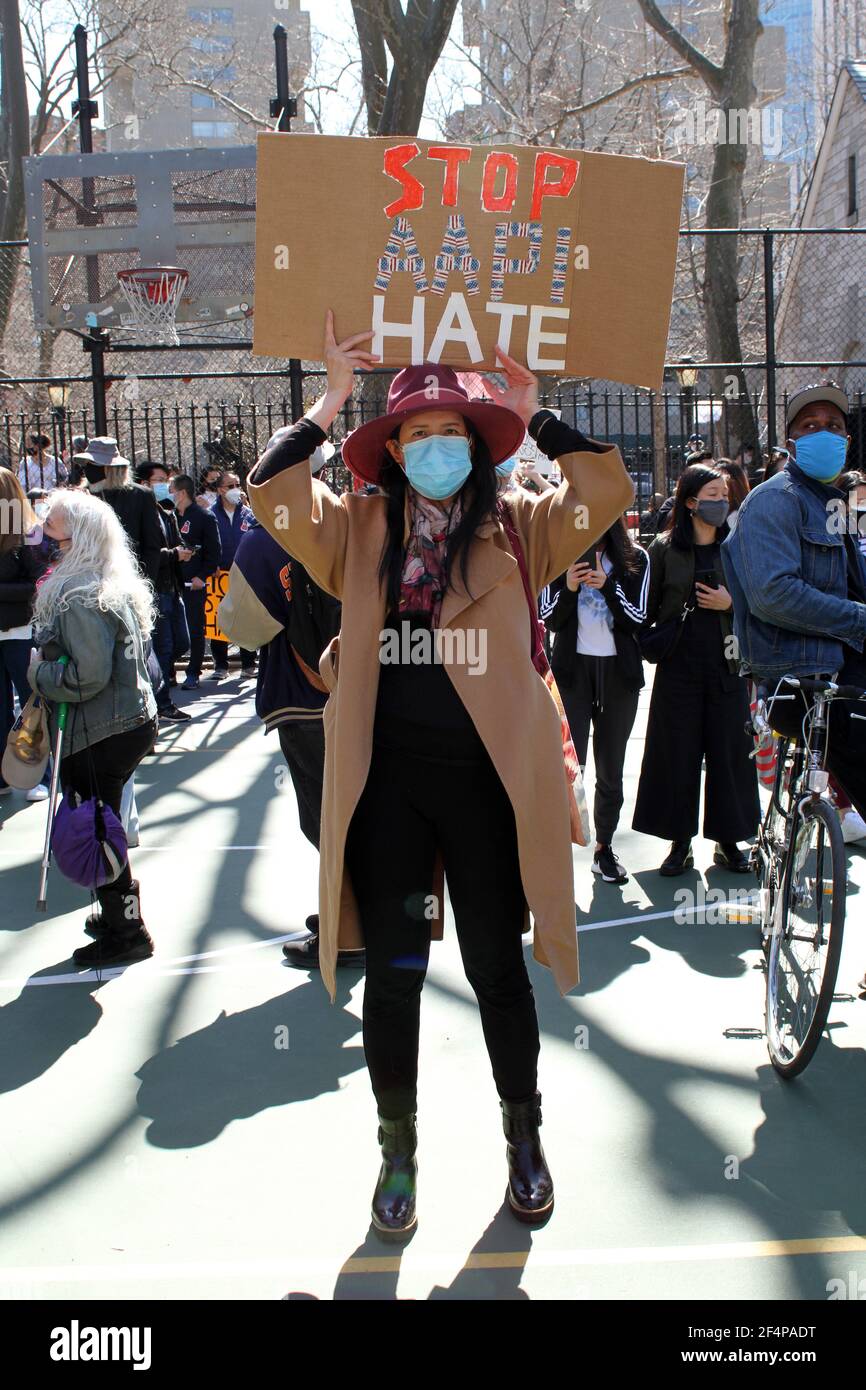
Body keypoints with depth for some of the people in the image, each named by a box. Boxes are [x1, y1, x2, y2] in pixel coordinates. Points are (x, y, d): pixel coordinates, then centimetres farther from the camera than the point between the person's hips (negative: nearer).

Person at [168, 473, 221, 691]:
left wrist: (202, 576, -10)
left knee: (195, 630, 1)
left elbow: (213, 552, -3)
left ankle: (193, 673, 6)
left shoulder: (204, 517, -1)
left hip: (193, 584, -5)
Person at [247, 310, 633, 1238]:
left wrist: (532, 412, -1)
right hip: (386, 778, 1)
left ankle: (524, 1137, 32)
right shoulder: (360, 531, 6)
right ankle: (398, 1150, 27)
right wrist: (329, 402, -1)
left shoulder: (516, 529, 4)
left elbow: (608, 490, -6)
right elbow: (269, 490, -2)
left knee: (497, 965, 10)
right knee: (391, 971, 8)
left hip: (484, 776, -1)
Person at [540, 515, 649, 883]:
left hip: (619, 672, 1)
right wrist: (569, 588, -17)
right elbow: (550, 620, 1)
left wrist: (607, 585, -17)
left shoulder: (635, 559, 3)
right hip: (572, 668, -1)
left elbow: (638, 619, -3)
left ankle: (604, 848, 19)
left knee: (610, 769, 8)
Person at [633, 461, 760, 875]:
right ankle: (680, 843, 13)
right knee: (677, 752, 2)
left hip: (726, 665, 1)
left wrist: (732, 603, -9)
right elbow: (648, 608, 5)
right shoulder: (664, 548, 2)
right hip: (679, 666, -1)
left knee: (729, 751, 4)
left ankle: (727, 841, 16)